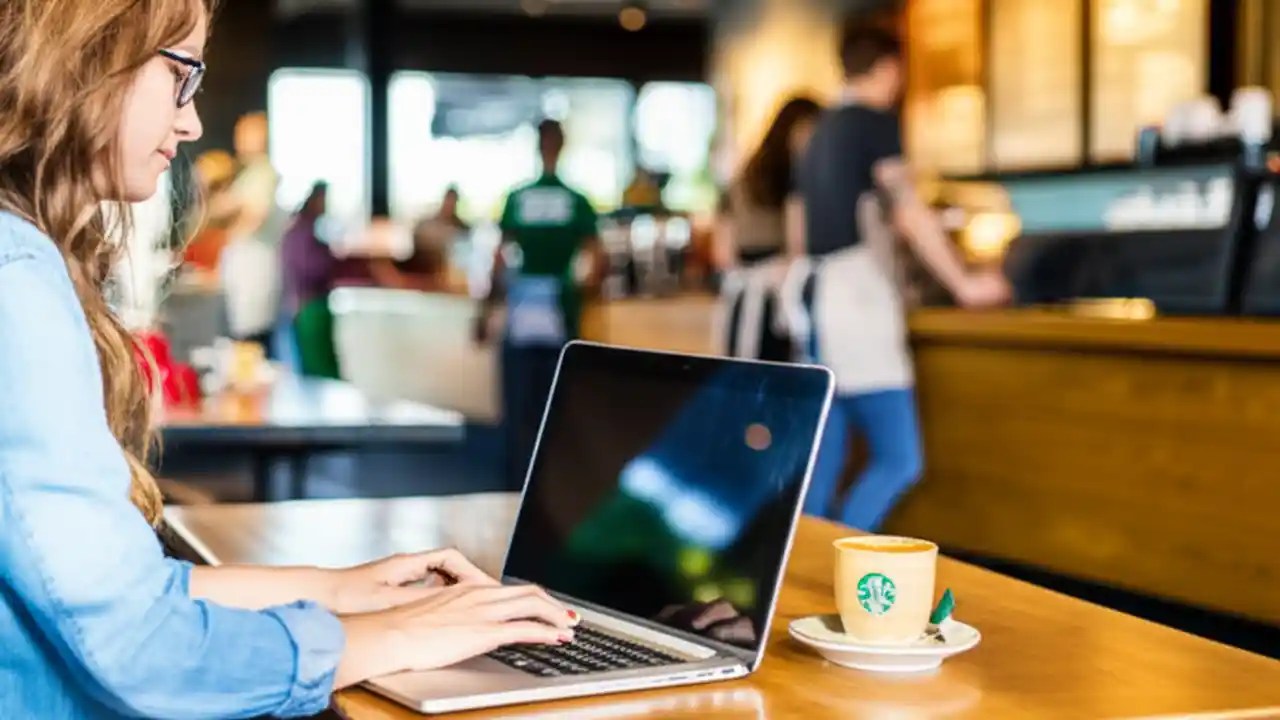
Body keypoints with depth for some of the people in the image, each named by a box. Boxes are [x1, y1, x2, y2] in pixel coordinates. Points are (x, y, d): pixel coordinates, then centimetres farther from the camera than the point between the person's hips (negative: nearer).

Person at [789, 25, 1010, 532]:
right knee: (899, 462, -9)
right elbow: (910, 216, -9)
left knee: (823, 461, 8)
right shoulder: (875, 122, -4)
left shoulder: (819, 134, 20)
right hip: (858, 305, -9)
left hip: (817, 306, 9)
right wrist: (964, 285, -2)